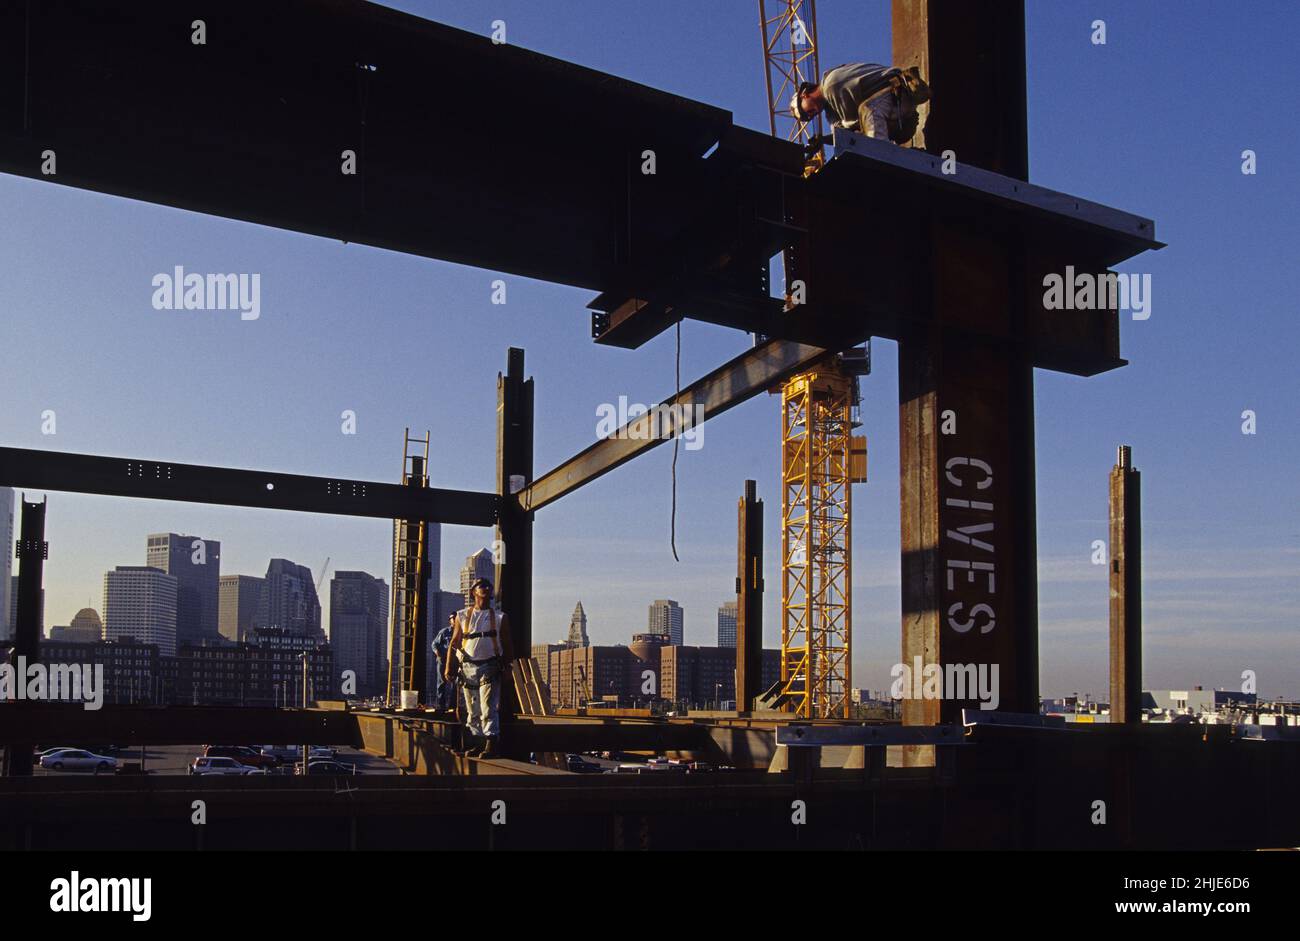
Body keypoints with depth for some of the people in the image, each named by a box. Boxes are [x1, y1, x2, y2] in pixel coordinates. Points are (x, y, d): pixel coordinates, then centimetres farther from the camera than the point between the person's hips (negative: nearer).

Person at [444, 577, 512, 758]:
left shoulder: (499, 617, 7)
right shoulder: (462, 616, 10)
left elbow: (507, 645, 8)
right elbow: (455, 642, 8)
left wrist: (507, 668, 0)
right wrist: (448, 667, 1)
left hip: (490, 667, -2)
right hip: (468, 667, 2)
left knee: (488, 708, -10)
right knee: (472, 710, 6)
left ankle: (492, 744, -10)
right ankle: (478, 743, 13)